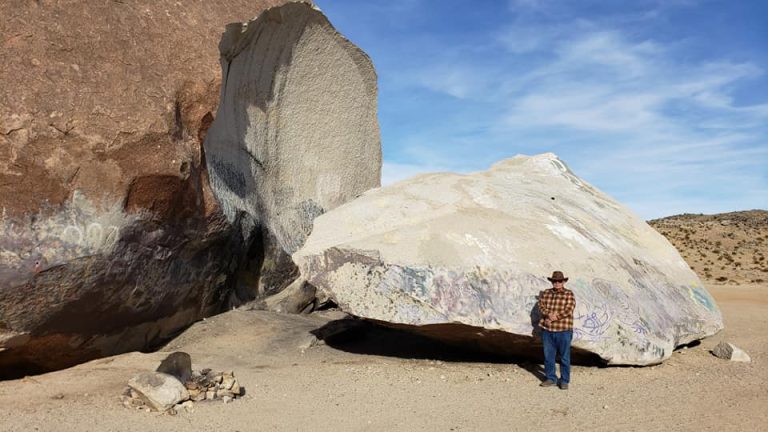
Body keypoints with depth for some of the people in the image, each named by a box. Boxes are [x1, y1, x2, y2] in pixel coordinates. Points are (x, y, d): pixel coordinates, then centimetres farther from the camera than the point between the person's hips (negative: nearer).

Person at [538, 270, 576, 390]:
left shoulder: (569, 294, -2)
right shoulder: (545, 293, 10)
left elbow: (568, 310, -12)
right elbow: (541, 306, 0)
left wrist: (553, 318, -14)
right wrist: (550, 315, -19)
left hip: (564, 330, -3)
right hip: (547, 330, 4)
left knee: (564, 357, 3)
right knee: (548, 356, 10)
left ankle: (564, 380, 14)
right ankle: (550, 378, 21)